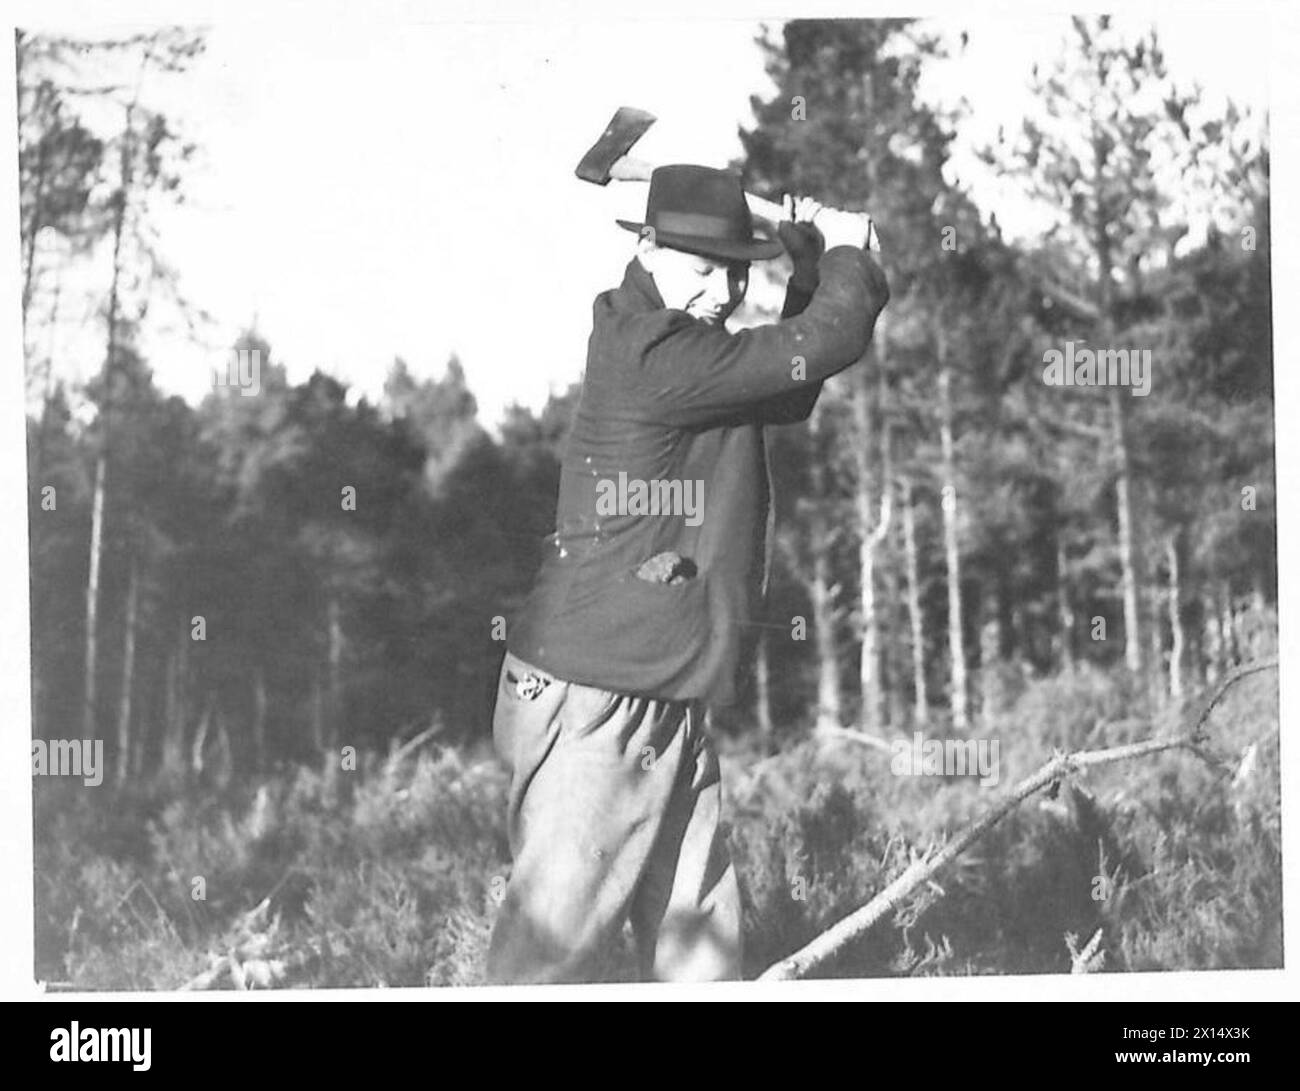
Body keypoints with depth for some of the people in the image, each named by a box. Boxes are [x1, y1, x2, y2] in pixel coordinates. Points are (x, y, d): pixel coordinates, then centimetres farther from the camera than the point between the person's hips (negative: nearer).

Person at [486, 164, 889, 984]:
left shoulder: (687, 351, 12)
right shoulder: (651, 355, -18)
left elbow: (787, 389, 28)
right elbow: (827, 345, -16)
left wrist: (813, 267, 15)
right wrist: (848, 255, 4)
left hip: (672, 710, 10)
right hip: (591, 707, -10)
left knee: (703, 942, 11)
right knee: (553, 947, -8)